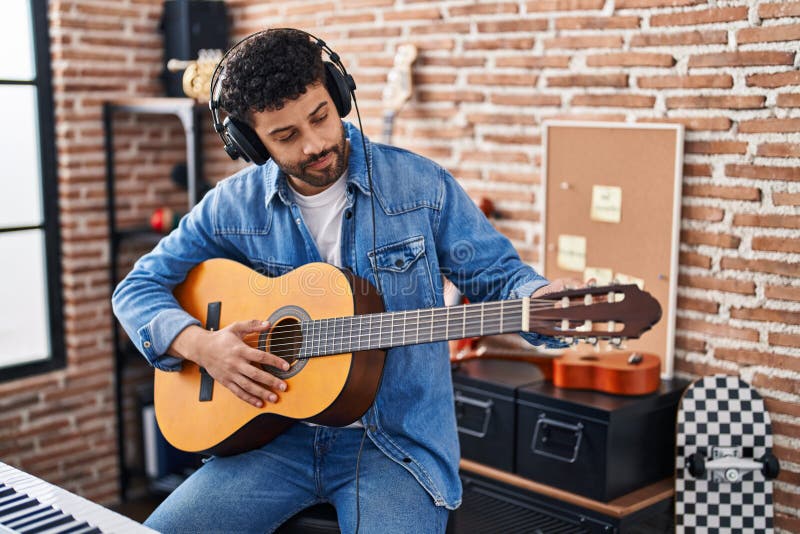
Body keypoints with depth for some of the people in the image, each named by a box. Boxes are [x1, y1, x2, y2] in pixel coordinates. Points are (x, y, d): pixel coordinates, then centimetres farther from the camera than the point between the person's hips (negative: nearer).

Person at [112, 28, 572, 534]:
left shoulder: (422, 185, -4)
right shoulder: (235, 205, 2)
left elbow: (497, 275, 1)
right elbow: (138, 287, 8)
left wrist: (539, 302, -23)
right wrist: (200, 345, -11)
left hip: (398, 440, -2)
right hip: (277, 433, 2)